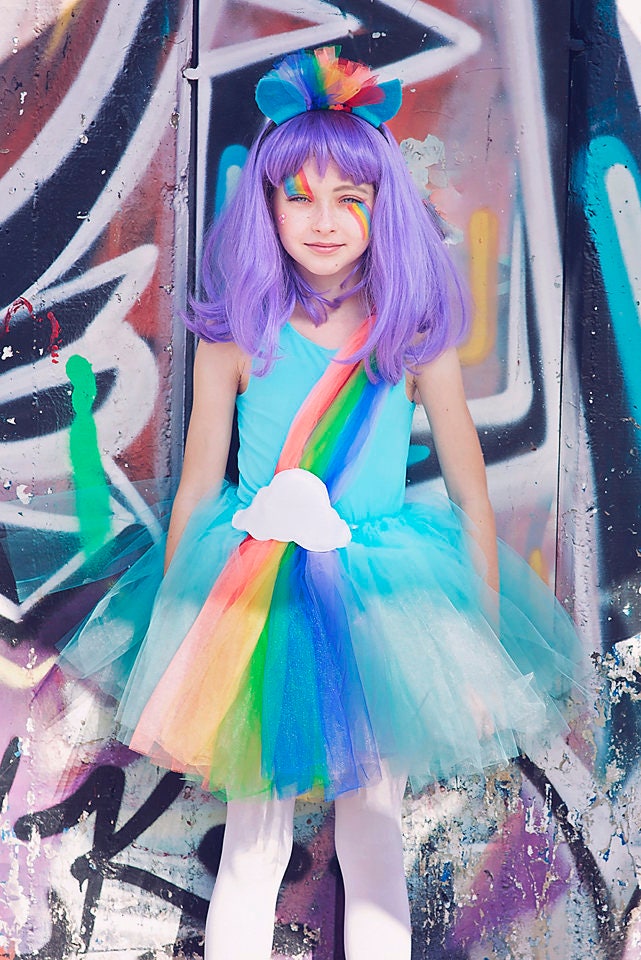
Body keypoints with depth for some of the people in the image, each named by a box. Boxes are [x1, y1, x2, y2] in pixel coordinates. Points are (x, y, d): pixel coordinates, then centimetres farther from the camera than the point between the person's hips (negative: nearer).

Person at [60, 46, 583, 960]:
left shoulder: (416, 335, -6)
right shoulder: (234, 336, -7)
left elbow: (470, 495, 0)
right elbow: (195, 494, -1)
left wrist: (487, 650, -1)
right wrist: (172, 671, 1)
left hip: (387, 601, 1)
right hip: (253, 598, 0)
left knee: (374, 841, 13)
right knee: (251, 846, 9)